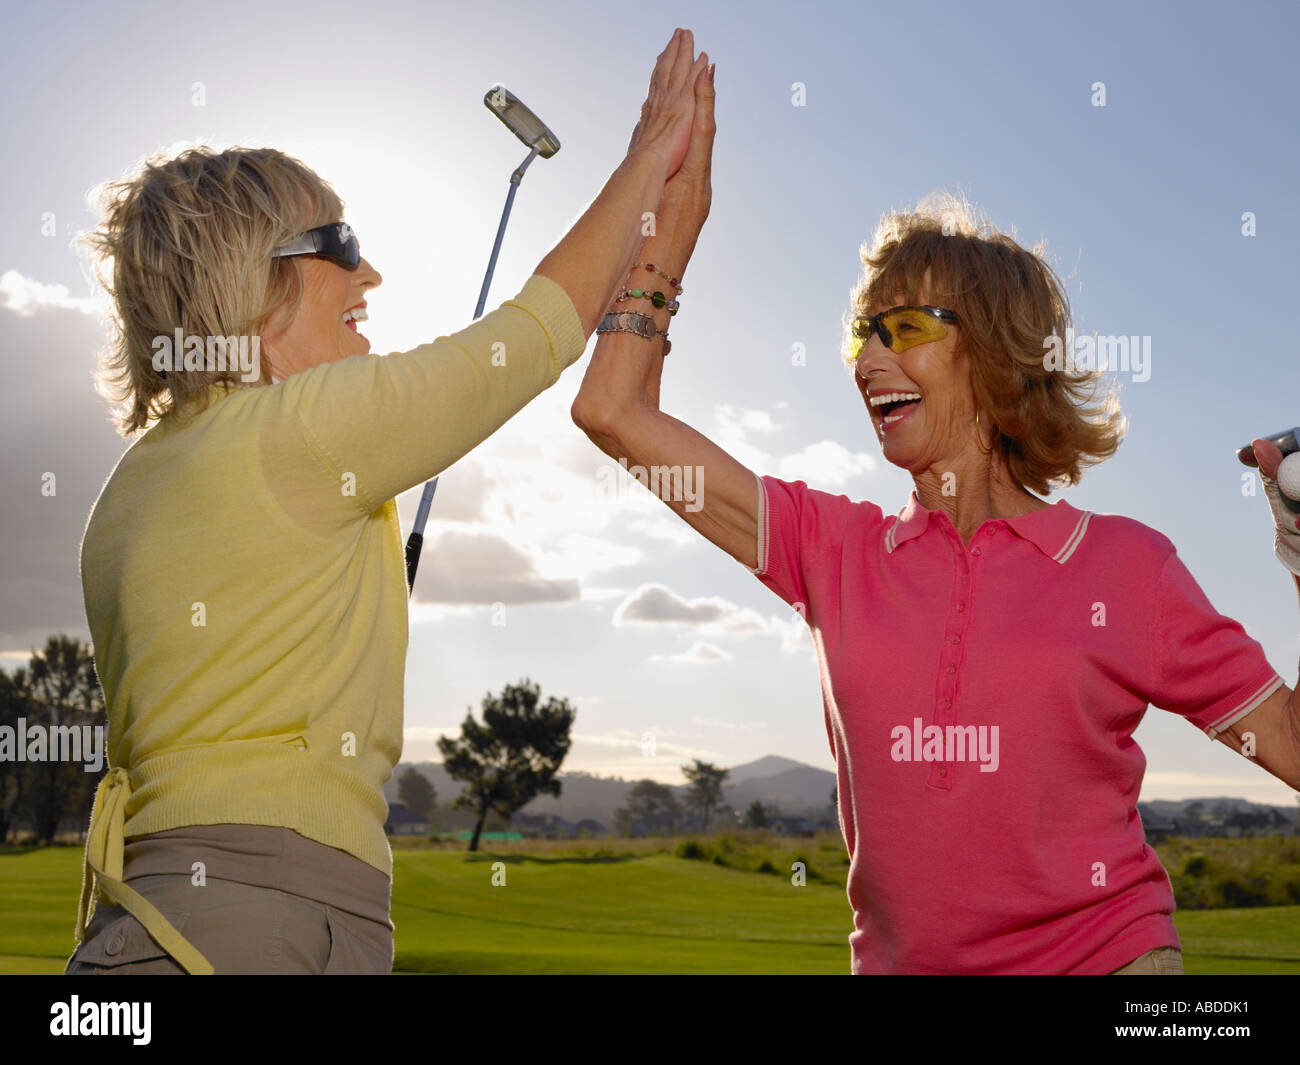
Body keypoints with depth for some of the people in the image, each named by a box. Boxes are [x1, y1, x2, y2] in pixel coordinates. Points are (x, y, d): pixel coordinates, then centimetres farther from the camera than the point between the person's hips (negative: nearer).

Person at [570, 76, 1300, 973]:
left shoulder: (1126, 565, -2)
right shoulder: (838, 551, 2)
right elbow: (615, 410, 0)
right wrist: (680, 200, 2)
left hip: (1106, 950, -2)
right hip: (898, 958, 2)